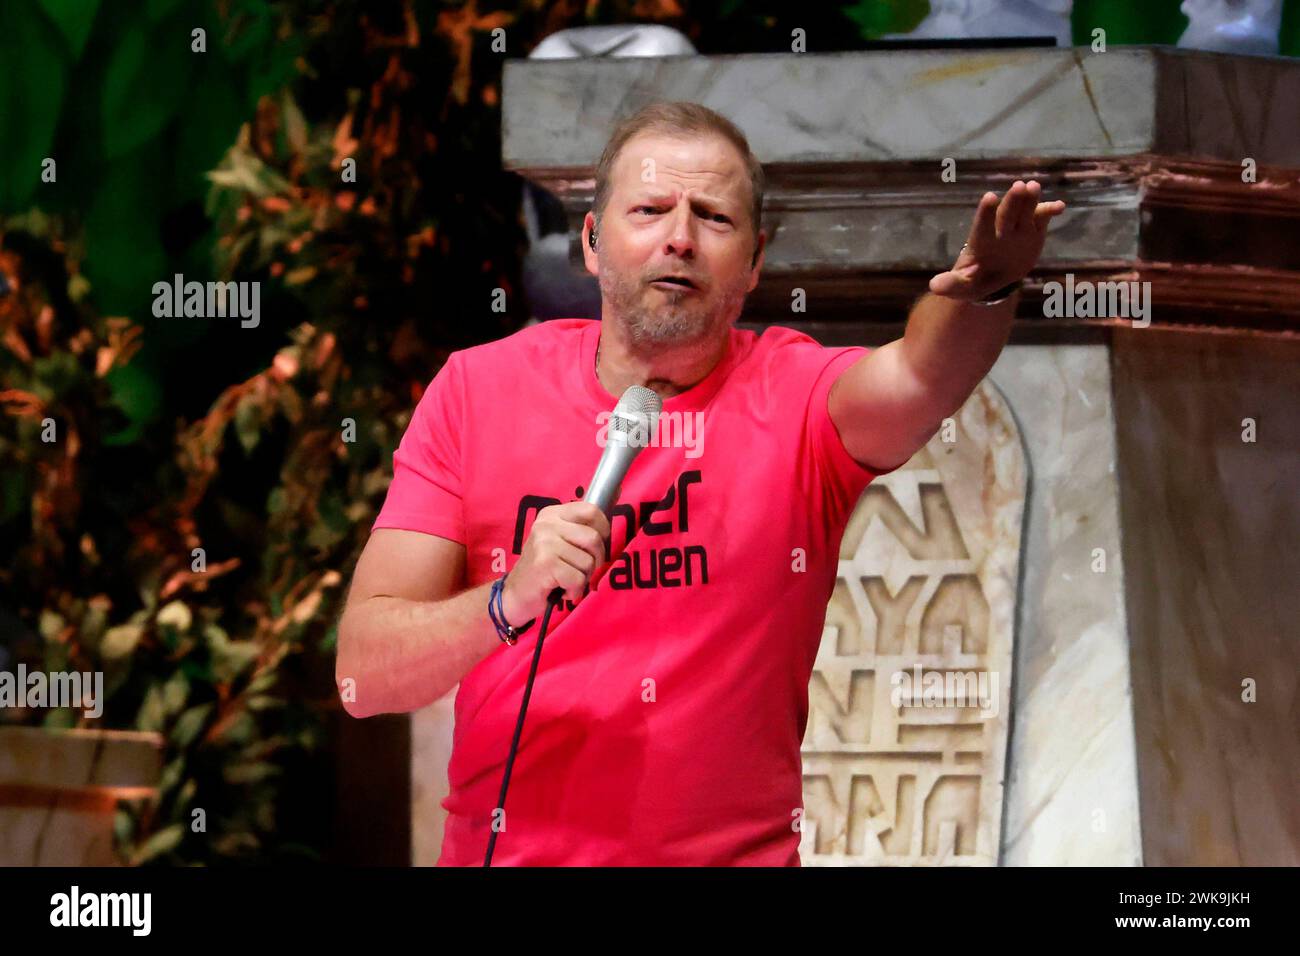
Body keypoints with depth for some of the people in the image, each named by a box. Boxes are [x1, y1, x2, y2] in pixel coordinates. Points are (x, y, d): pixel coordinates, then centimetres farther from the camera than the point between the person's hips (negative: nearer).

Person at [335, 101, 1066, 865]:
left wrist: (981, 292, -40)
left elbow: (915, 376, -21)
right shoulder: (476, 390, 2)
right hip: (504, 848, 0)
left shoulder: (794, 395, 1)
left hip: (739, 847, 0)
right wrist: (509, 602, -21)